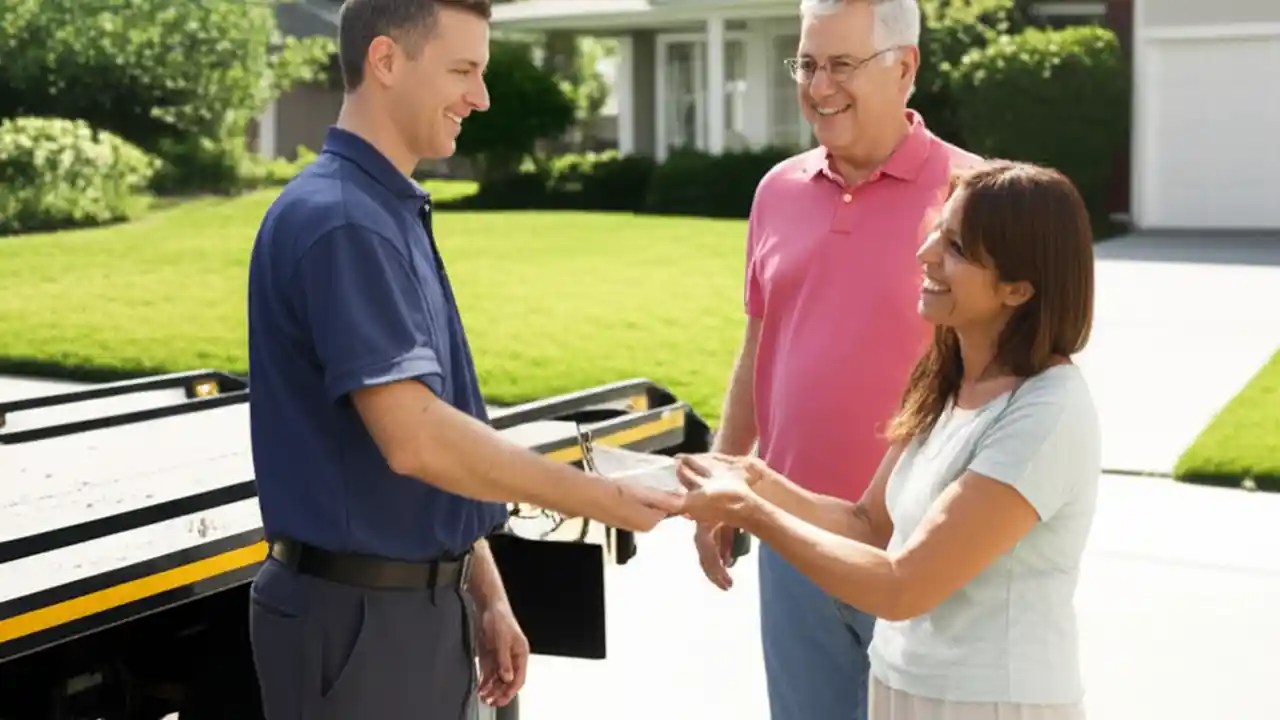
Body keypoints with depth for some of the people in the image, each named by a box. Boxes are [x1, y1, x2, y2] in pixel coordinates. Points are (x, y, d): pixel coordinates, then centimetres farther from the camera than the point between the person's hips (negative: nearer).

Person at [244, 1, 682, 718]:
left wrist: (483, 591, 15)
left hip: (420, 599, 9)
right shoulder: (338, 221, -19)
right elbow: (414, 439, -26)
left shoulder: (395, 213, 11)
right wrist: (597, 497, -17)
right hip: (357, 614, -9)